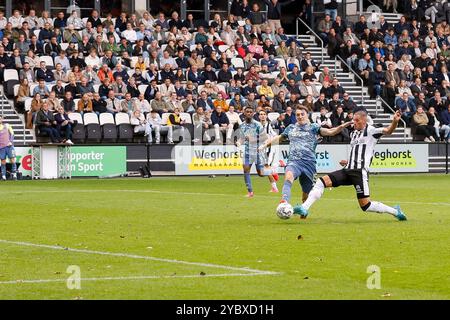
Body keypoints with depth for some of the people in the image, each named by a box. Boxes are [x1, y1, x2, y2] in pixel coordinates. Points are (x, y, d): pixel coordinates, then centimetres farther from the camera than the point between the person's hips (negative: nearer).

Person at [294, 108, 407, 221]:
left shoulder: (371, 131, -3)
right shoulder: (354, 133, 21)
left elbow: (387, 131, -20)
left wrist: (395, 122, -38)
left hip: (360, 172, -8)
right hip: (348, 170, 8)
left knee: (365, 205, -9)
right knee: (322, 181, -9)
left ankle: (395, 212, 9)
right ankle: (304, 208, -14)